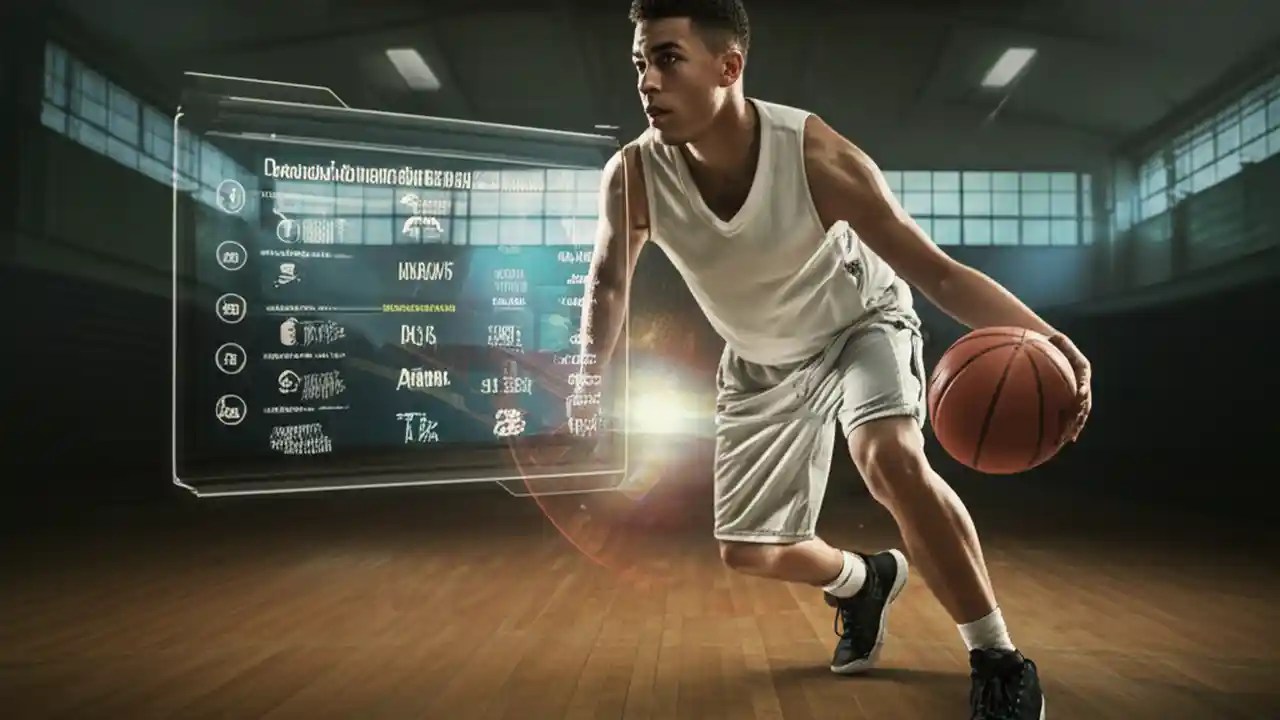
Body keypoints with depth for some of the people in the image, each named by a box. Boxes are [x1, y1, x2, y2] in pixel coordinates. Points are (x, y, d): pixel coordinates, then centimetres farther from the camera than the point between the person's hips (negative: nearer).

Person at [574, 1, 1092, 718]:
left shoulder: (818, 157, -34)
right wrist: (587, 374, -26)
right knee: (748, 552, 7)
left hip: (863, 324, -4)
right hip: (762, 361, 4)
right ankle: (864, 582, 41)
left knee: (893, 460, -35)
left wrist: (1044, 339, -46)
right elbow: (609, 285, -9)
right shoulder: (633, 176, -26)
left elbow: (937, 272, -31)